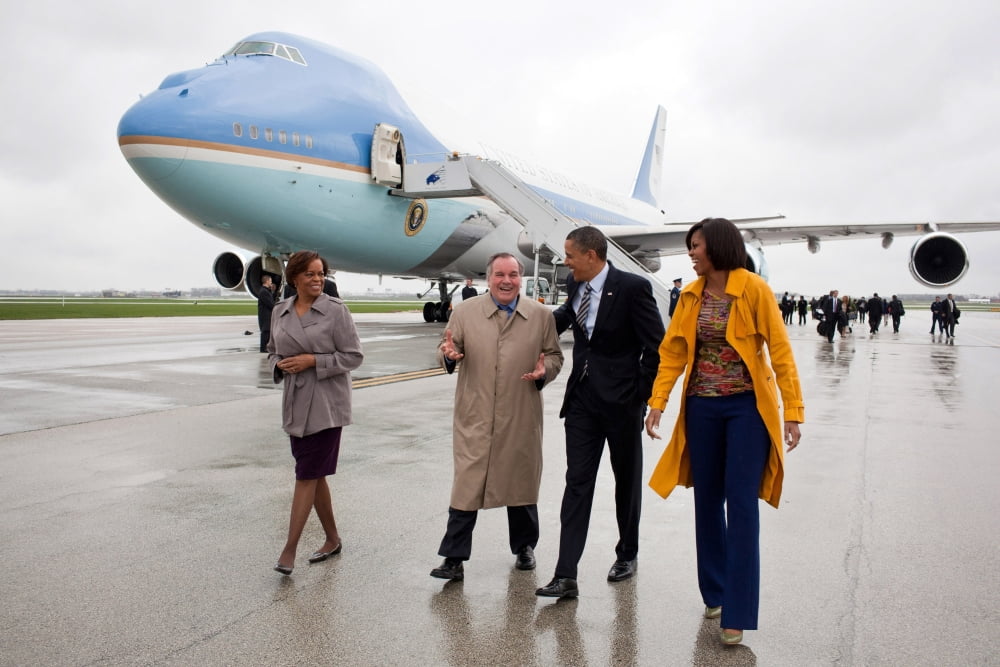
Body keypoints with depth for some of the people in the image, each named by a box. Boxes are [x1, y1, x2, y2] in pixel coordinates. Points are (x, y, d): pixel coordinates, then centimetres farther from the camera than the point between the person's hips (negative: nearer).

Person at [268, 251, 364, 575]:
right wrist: (280, 364, -4)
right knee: (314, 474, 12)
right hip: (296, 403, 6)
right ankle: (332, 539, 28)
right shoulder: (280, 310, 7)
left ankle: (289, 549, 2)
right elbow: (272, 351, 19)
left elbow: (353, 356, -9)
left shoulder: (335, 310, -8)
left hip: (326, 404, -5)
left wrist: (313, 360, -18)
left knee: (307, 475, -5)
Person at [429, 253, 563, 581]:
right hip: (474, 417, -1)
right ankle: (454, 559, 9)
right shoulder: (465, 312, 1)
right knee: (466, 486, -2)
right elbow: (447, 349, 5)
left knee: (521, 483, 15)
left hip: (521, 419, 1)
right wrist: (448, 355, -18)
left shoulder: (541, 315, 4)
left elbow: (554, 355, 9)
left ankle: (524, 547, 35)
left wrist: (545, 370, -12)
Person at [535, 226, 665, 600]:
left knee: (627, 481, 14)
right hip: (582, 398, 5)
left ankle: (627, 555, 35)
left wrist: (641, 395, -11)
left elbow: (657, 346, -12)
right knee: (577, 482, 1)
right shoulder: (574, 284, 3)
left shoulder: (633, 287, -15)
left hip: (621, 400, -4)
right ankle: (566, 576, 1)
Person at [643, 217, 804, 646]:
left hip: (746, 407, -4)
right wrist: (657, 403, -3)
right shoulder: (690, 295, 5)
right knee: (707, 502, 11)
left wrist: (793, 411, -12)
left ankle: (737, 613, 7)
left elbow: (780, 350, -9)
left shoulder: (754, 289, -8)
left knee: (741, 506, -2)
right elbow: (672, 352, 5)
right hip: (702, 408, 5)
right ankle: (714, 593, 28)